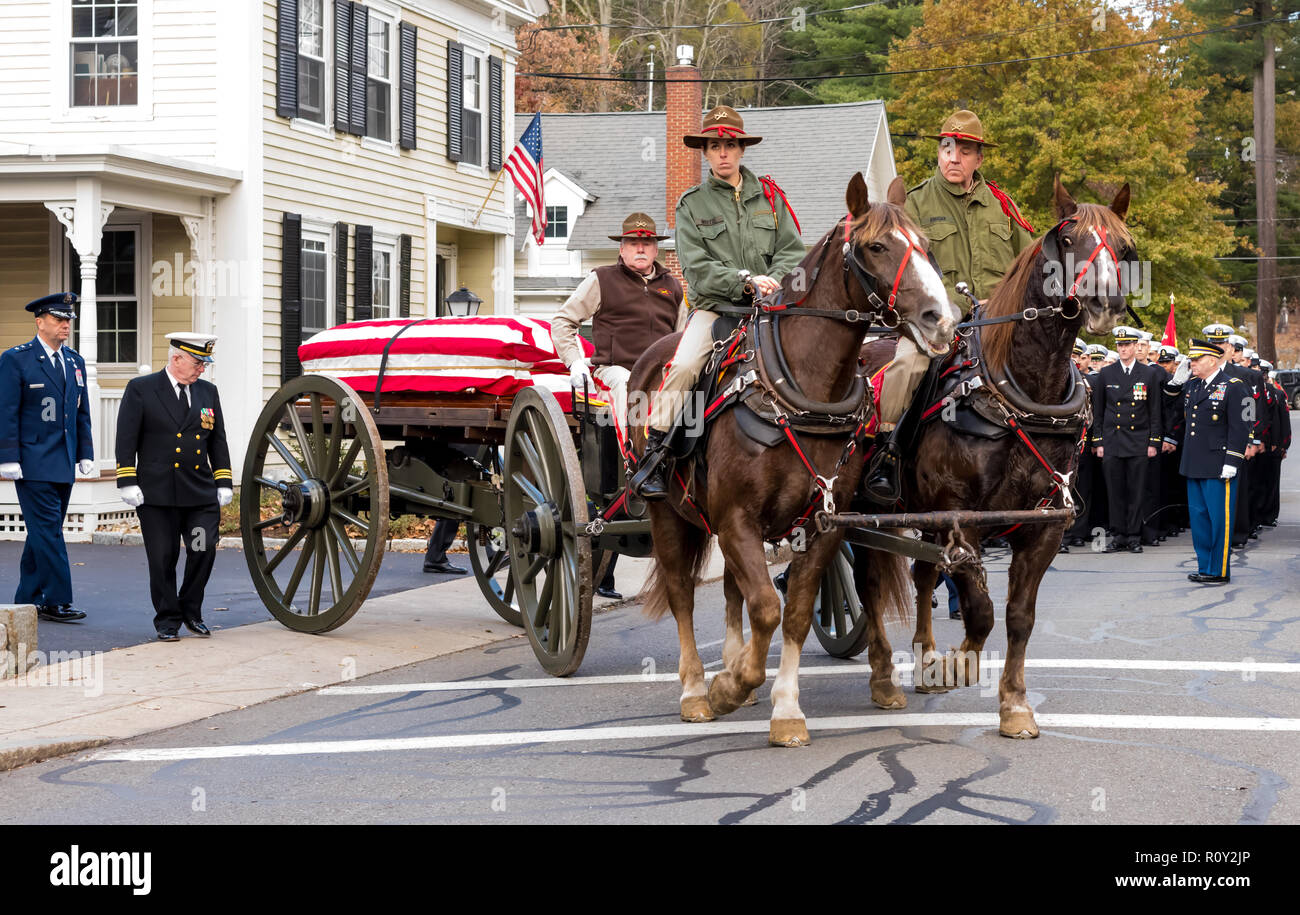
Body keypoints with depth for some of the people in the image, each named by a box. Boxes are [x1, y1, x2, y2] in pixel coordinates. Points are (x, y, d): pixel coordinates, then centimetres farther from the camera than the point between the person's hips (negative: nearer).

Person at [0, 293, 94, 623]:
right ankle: (56, 601, -9)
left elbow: (82, 413, 18)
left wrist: (85, 455, 11)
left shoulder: (75, 361, 14)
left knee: (44, 533, 10)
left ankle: (27, 601, 17)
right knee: (47, 530, -10)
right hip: (32, 463, -7)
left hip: (63, 465, 7)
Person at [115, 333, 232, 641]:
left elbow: (218, 441, 17)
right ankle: (167, 620, 13)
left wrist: (224, 483, 10)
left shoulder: (207, 392, 13)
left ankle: (191, 612, 15)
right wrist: (128, 483, -9)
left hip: (201, 492, 3)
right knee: (163, 559, 1)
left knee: (204, 551, -5)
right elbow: (126, 439, -2)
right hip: (157, 493, -3)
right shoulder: (141, 389, 0)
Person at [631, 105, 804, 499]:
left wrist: (774, 281, -10)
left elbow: (793, 250, 10)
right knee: (683, 366, -27)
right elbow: (697, 268, -4)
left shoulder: (769, 195, 13)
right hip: (714, 306, -2)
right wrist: (746, 280, -15)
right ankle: (653, 455, -18)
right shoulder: (691, 205, 6)